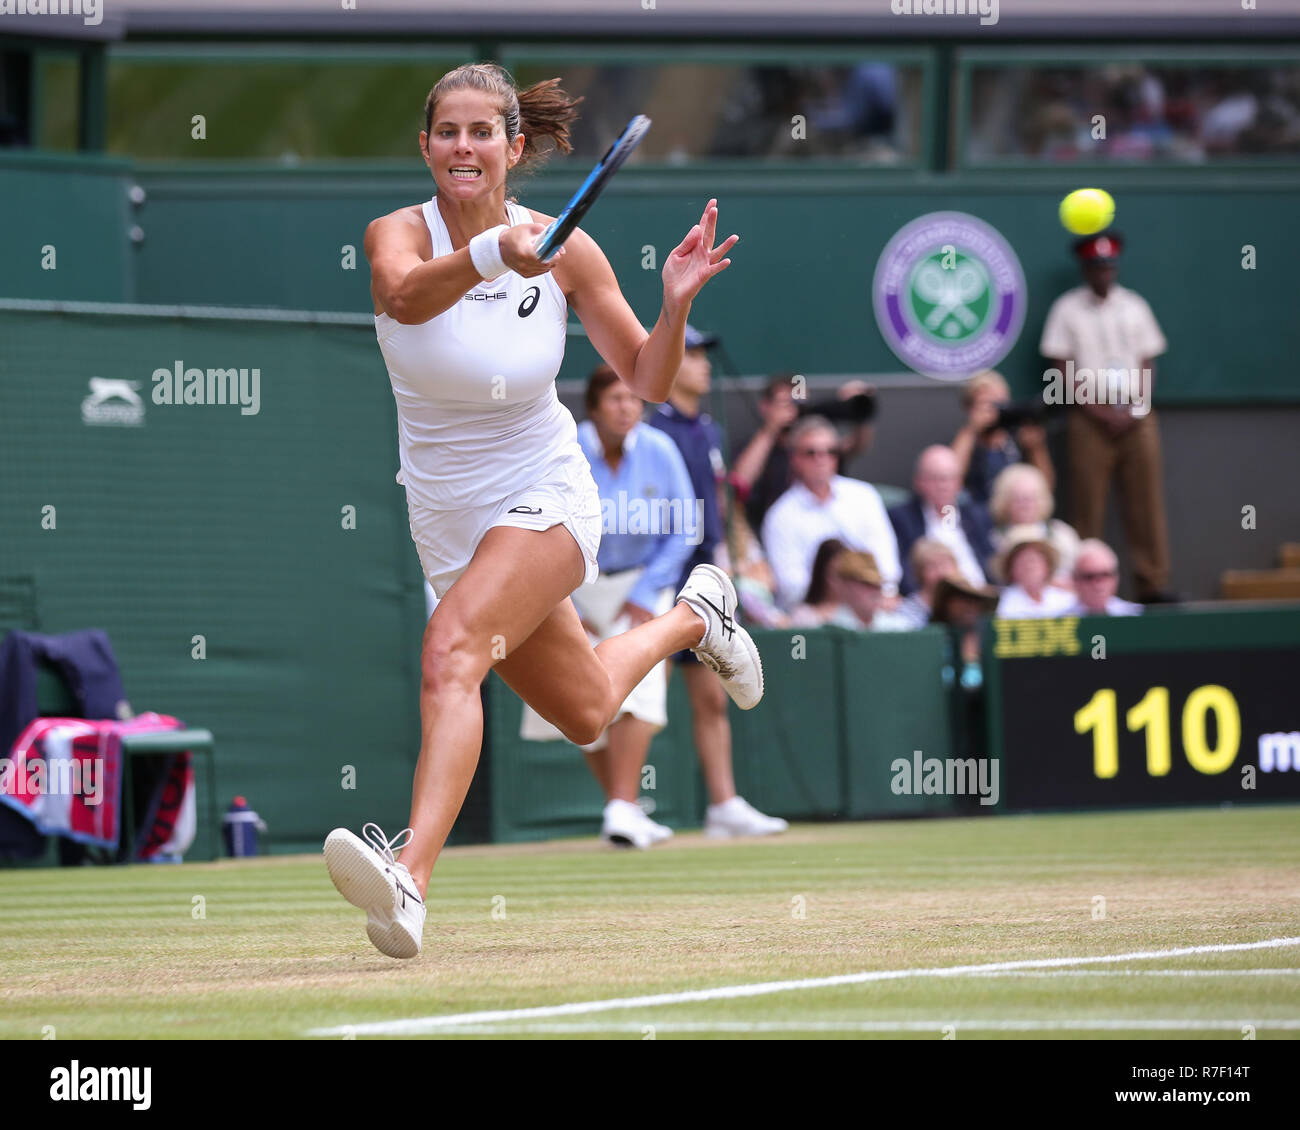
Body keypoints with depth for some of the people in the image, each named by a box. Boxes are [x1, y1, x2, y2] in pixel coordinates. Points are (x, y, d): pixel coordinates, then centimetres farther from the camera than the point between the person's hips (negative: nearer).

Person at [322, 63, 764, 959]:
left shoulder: (565, 251, -12)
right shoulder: (399, 233, -14)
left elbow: (649, 381, -4)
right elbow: (406, 294, -40)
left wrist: (675, 304, -24)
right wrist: (488, 254, -59)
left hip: (545, 502, -3)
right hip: (449, 523, 3)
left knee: (452, 649, -32)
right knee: (584, 712, 21)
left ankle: (410, 874, -46)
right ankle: (690, 617, 52)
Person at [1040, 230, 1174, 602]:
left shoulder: (1134, 306, 10)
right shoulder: (1067, 309, 2)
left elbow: (1148, 365, 11)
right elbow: (1061, 369, -1)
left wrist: (1133, 410, -4)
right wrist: (1099, 412, -9)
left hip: (1136, 417, 3)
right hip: (1090, 419, -3)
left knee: (1147, 502, -3)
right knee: (1087, 506, -6)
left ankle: (1153, 583, -2)